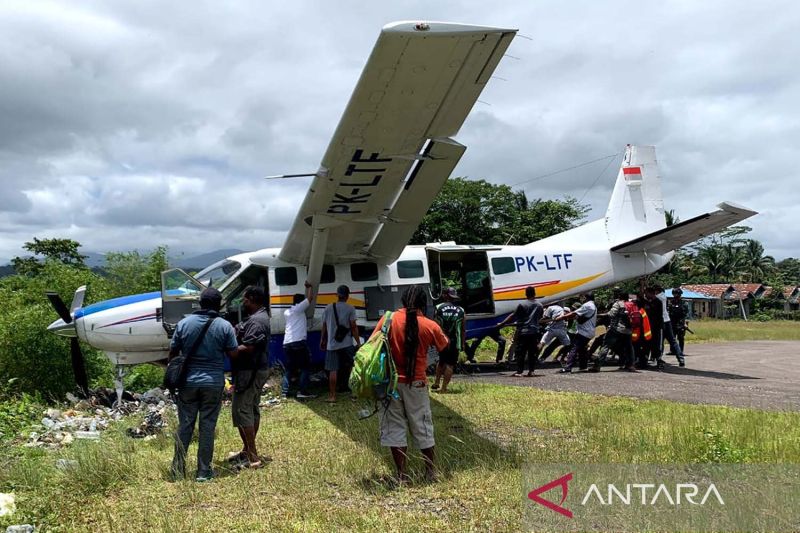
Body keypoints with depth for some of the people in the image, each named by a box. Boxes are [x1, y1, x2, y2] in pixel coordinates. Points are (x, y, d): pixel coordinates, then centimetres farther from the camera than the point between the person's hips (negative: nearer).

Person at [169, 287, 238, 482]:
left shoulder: (184, 323, -1)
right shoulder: (225, 326, -6)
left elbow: (173, 352, 4)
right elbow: (233, 354, -4)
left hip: (188, 382, 2)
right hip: (213, 383, -2)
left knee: (185, 425, 10)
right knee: (207, 426, 6)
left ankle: (178, 469, 15)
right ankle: (203, 471, 11)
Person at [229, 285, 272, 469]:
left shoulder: (256, 320, -19)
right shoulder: (261, 317, 15)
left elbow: (247, 348, -26)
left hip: (250, 372, -11)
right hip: (257, 371, 11)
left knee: (241, 410, -7)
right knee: (252, 409, 16)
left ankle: (252, 455, -5)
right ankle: (248, 450, 27)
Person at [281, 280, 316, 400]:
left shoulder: (287, 312, 22)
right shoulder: (298, 308, 0)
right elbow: (309, 297, 1)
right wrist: (309, 287, 16)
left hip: (287, 343, 7)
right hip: (299, 342, -7)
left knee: (289, 368, 14)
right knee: (305, 367, -1)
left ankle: (284, 391, 10)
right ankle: (302, 392, -7)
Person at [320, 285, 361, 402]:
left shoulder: (328, 308, 4)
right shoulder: (350, 308, -4)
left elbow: (324, 326, 9)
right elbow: (353, 327, -7)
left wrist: (322, 340, 21)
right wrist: (358, 342, -3)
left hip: (332, 344, 2)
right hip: (347, 344, -2)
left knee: (333, 371, 2)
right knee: (351, 368, 10)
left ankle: (332, 396, 3)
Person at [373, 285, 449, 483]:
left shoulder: (389, 319, -7)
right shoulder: (430, 326, -6)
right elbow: (445, 345, 12)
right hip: (416, 383, 0)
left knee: (394, 428, 9)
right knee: (422, 427, 14)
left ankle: (401, 474, 12)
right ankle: (430, 471, 24)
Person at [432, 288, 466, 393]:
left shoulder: (438, 308, -2)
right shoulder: (460, 310, 2)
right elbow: (463, 329, 3)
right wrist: (463, 343, 10)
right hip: (455, 342, -1)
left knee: (441, 361, 22)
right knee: (450, 364, 3)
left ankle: (436, 383, 23)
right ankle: (444, 388, 0)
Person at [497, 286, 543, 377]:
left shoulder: (522, 305, -8)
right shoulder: (539, 305, 7)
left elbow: (513, 316, -5)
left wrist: (502, 324, 2)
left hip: (523, 331, -4)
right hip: (534, 331, 4)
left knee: (520, 352, -1)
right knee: (532, 353, 8)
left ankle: (519, 372, -3)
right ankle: (531, 371, 8)